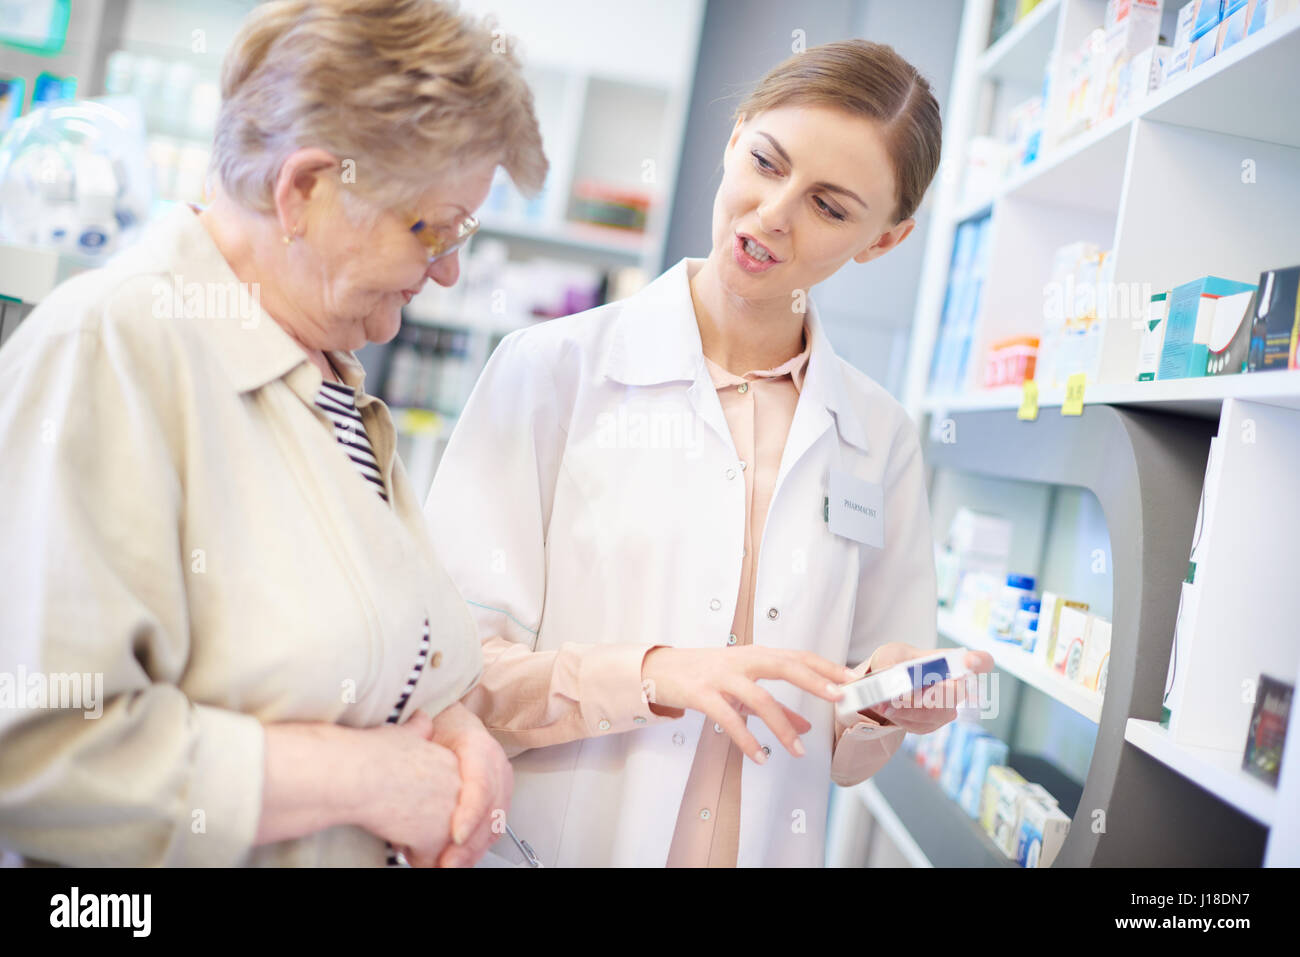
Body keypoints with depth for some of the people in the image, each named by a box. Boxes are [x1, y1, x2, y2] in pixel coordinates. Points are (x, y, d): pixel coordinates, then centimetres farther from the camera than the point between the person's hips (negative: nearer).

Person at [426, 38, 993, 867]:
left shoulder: (883, 440, 0)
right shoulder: (554, 367, -10)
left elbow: (845, 751, 5)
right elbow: (450, 672, -13)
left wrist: (885, 703, -14)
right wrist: (652, 675, -25)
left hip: (766, 846, 3)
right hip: (550, 840, -2)